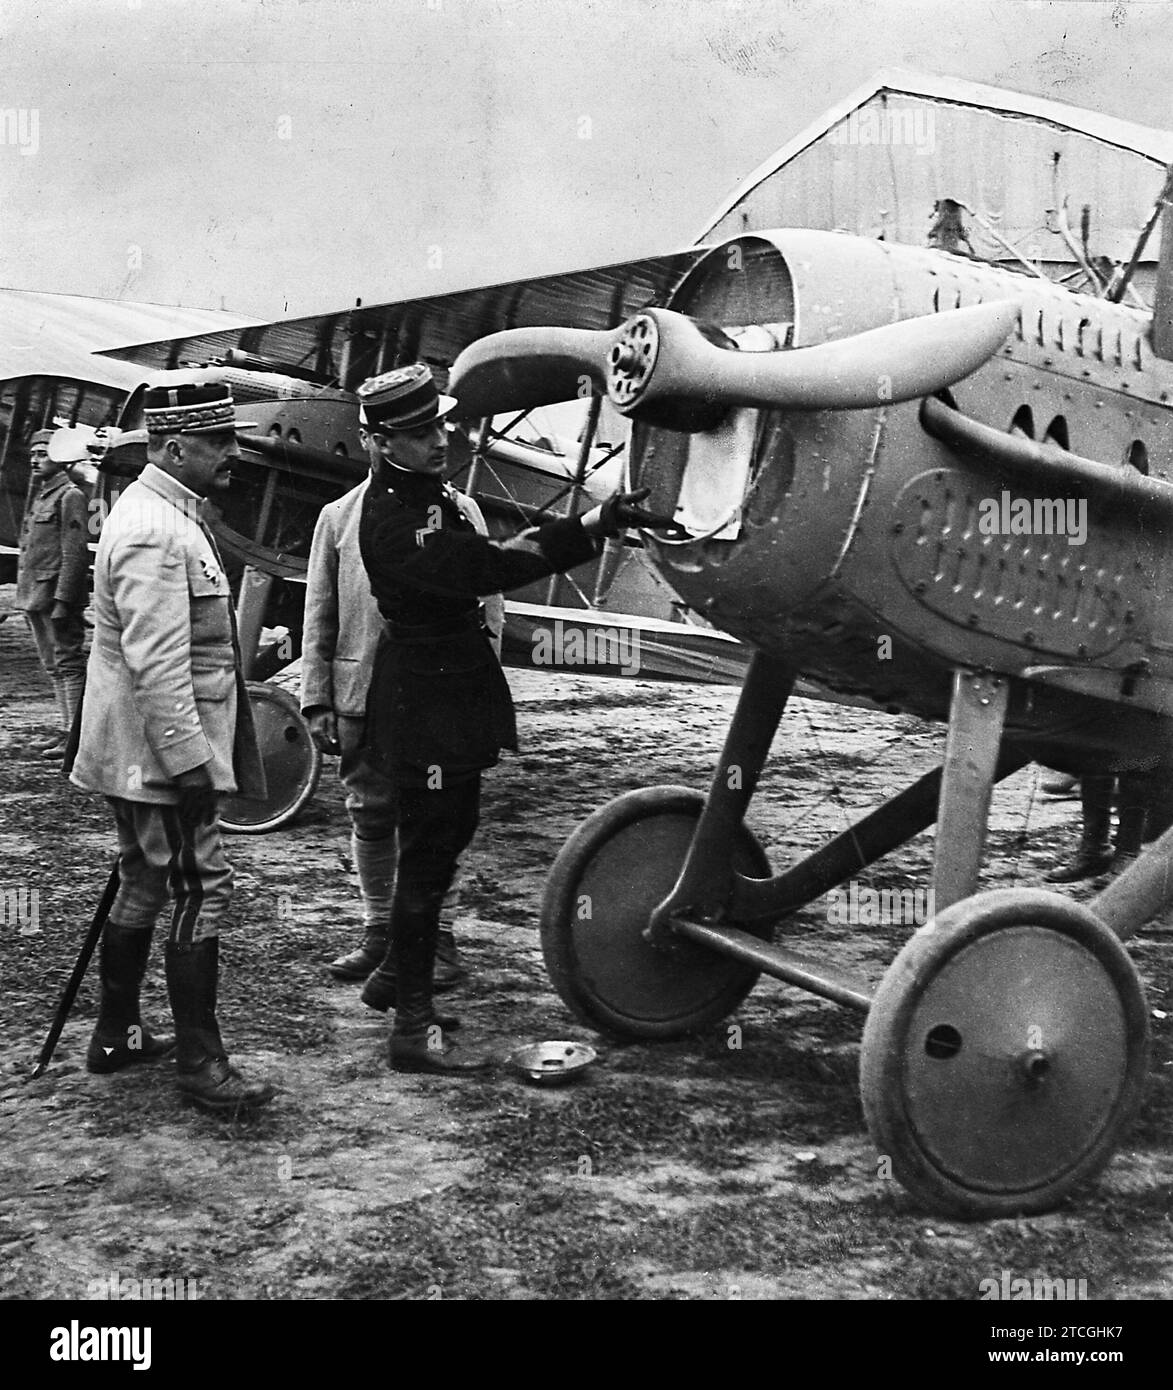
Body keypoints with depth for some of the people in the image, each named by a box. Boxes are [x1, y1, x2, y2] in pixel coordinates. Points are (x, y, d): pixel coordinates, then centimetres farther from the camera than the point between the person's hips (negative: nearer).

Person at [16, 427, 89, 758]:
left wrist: (62, 600, -21)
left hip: (57, 594, -9)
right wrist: (26, 600, 18)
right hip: (34, 596, 9)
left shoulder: (70, 496, -9)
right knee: (53, 666, 11)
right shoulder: (38, 498, 18)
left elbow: (75, 553, -16)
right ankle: (65, 729, 17)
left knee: (69, 664, -5)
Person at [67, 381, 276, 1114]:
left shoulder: (170, 516, 14)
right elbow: (156, 663, -25)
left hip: (143, 753, 11)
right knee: (202, 892, -6)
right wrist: (188, 759, -24)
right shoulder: (153, 532, -20)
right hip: (160, 751, -11)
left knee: (145, 887, 17)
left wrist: (194, 751, 22)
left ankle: (116, 1034, 28)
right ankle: (200, 1061, 1)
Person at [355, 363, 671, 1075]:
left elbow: (475, 560, 20)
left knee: (446, 836, 22)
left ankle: (398, 971, 39)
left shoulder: (428, 491, 8)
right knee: (429, 853, -4)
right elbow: (485, 569, -35)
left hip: (453, 689, 10)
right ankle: (415, 1028, 4)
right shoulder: (394, 522, -24)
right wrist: (594, 526, -36)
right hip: (426, 701, -10)